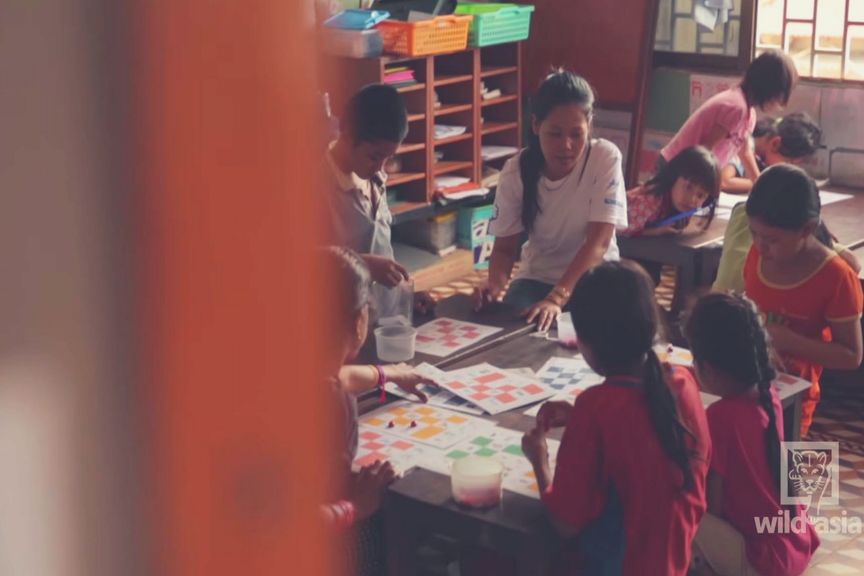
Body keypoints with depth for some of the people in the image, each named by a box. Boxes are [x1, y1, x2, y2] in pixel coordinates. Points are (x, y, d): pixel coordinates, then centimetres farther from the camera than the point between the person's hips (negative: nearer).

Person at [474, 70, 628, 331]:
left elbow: (598, 242, -26)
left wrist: (557, 298, -39)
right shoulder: (515, 171, -12)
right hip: (537, 278, 1)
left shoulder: (605, 158, -20)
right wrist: (495, 286, -29)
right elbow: (505, 247, -6)